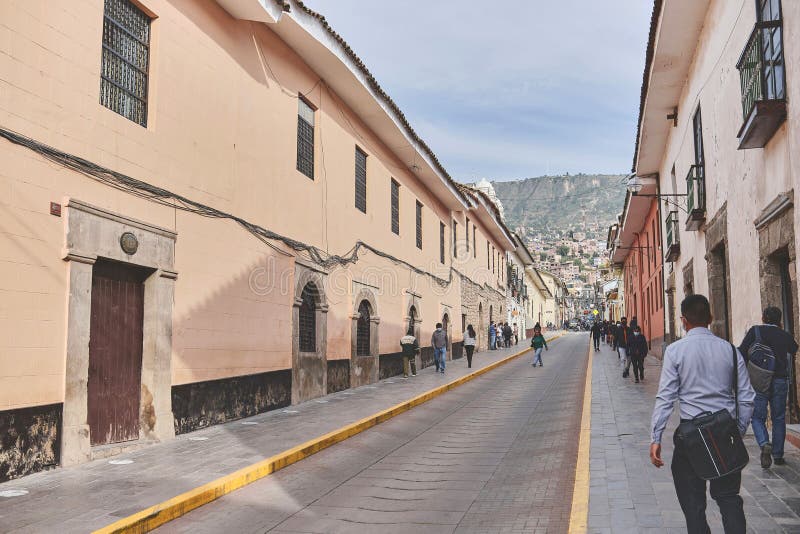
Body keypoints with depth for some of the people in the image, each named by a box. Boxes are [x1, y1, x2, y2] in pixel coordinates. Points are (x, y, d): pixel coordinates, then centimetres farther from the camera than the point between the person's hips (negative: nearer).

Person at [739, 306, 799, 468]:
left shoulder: (755, 331, -6)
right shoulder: (785, 335, 3)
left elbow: (742, 352, -12)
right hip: (780, 381, 2)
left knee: (758, 417, 6)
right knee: (778, 419, 13)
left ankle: (765, 444, -20)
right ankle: (778, 455, 17)